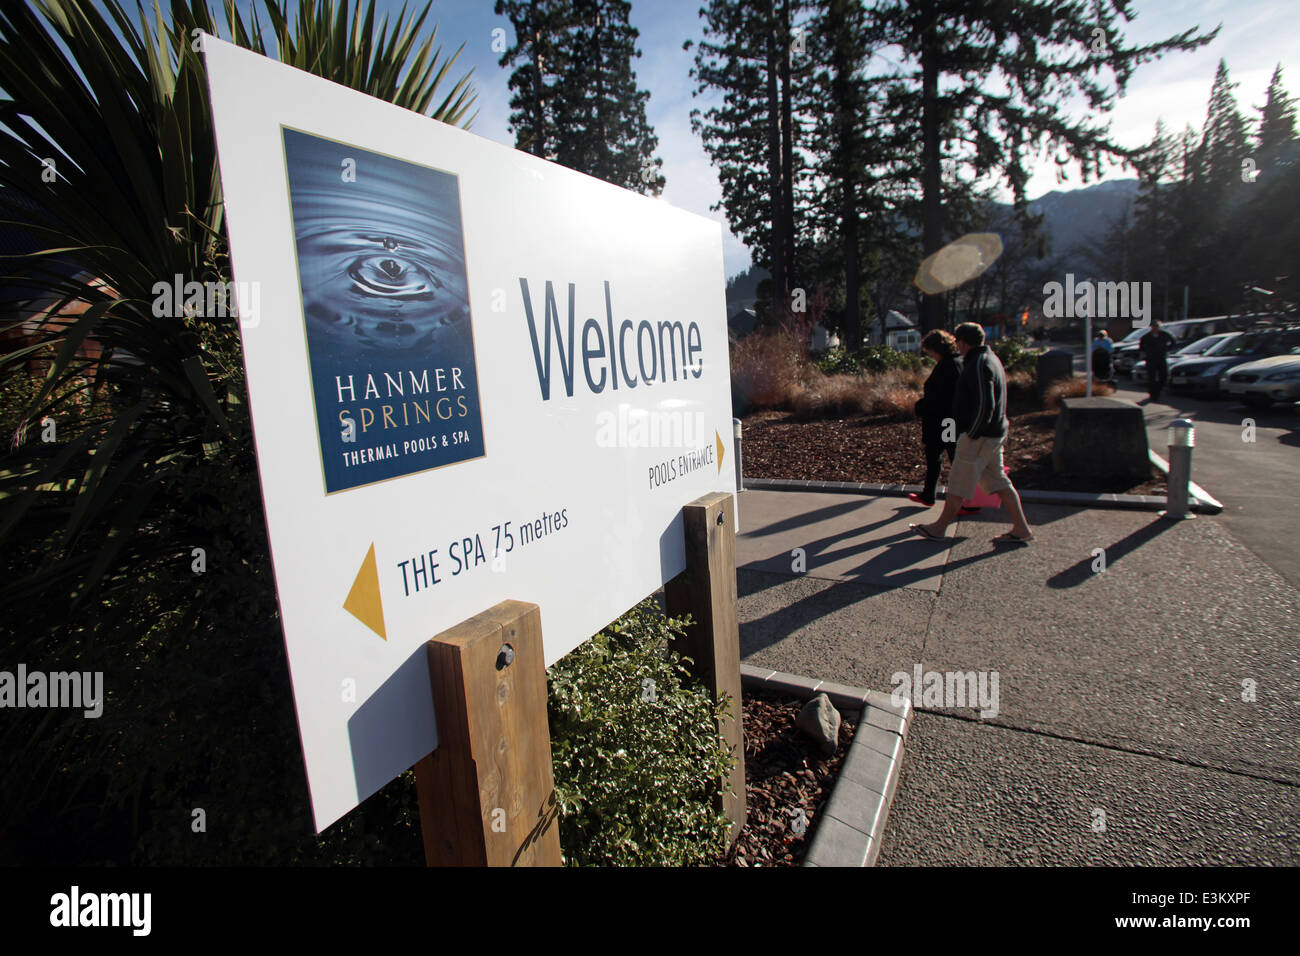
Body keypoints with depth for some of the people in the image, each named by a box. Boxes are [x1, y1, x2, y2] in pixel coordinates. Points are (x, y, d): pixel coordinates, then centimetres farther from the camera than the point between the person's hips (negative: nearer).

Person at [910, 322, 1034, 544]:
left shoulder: (978, 366, -18)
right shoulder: (991, 359, 15)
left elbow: (985, 405, -25)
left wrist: (971, 434, -18)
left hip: (979, 436, -10)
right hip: (994, 434, 10)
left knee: (958, 483, 0)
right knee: (998, 480, 14)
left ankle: (939, 528, 11)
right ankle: (1021, 529, 18)